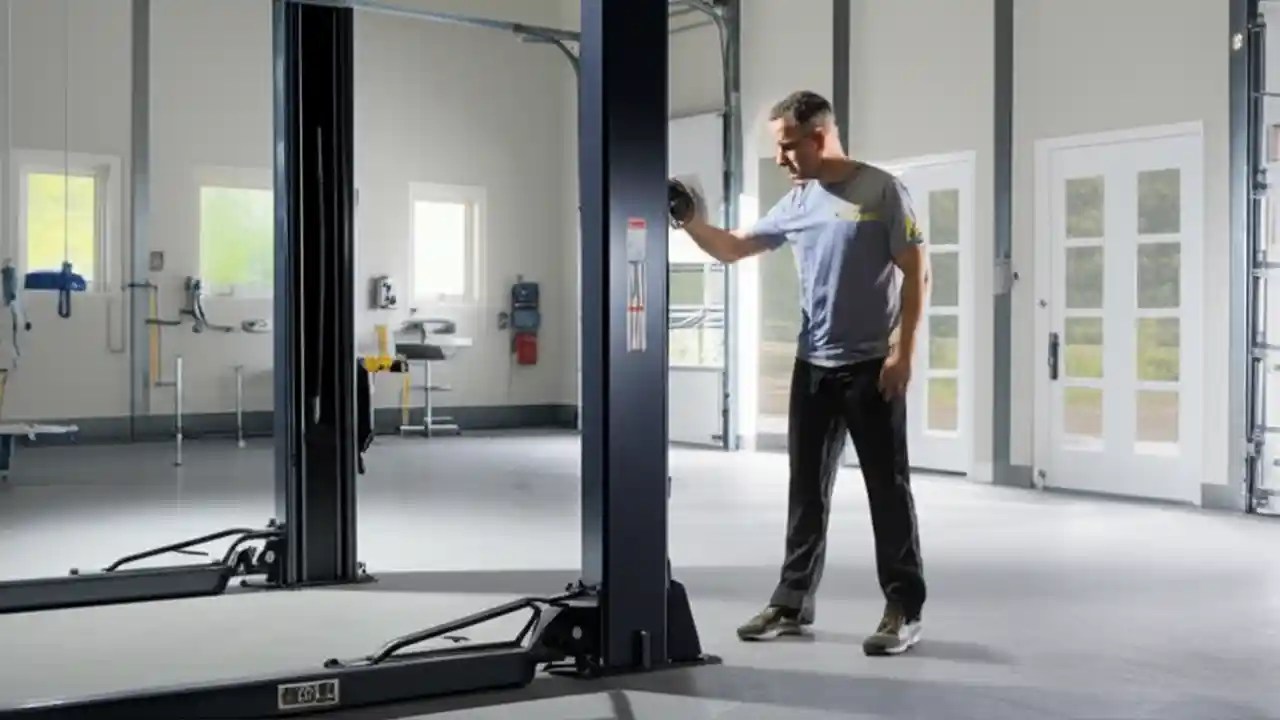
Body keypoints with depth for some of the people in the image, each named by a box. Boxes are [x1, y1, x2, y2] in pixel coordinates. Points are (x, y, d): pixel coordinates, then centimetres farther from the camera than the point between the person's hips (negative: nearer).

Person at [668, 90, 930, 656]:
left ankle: (904, 610, 8)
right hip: (812, 367, 6)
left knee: (887, 488, 0)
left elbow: (916, 274, -8)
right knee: (807, 490, 10)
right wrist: (690, 221, -3)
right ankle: (793, 602, 19)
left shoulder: (881, 191, -7)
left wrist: (902, 351, -14)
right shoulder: (795, 203, 9)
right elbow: (731, 249, 15)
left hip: (872, 366, -6)